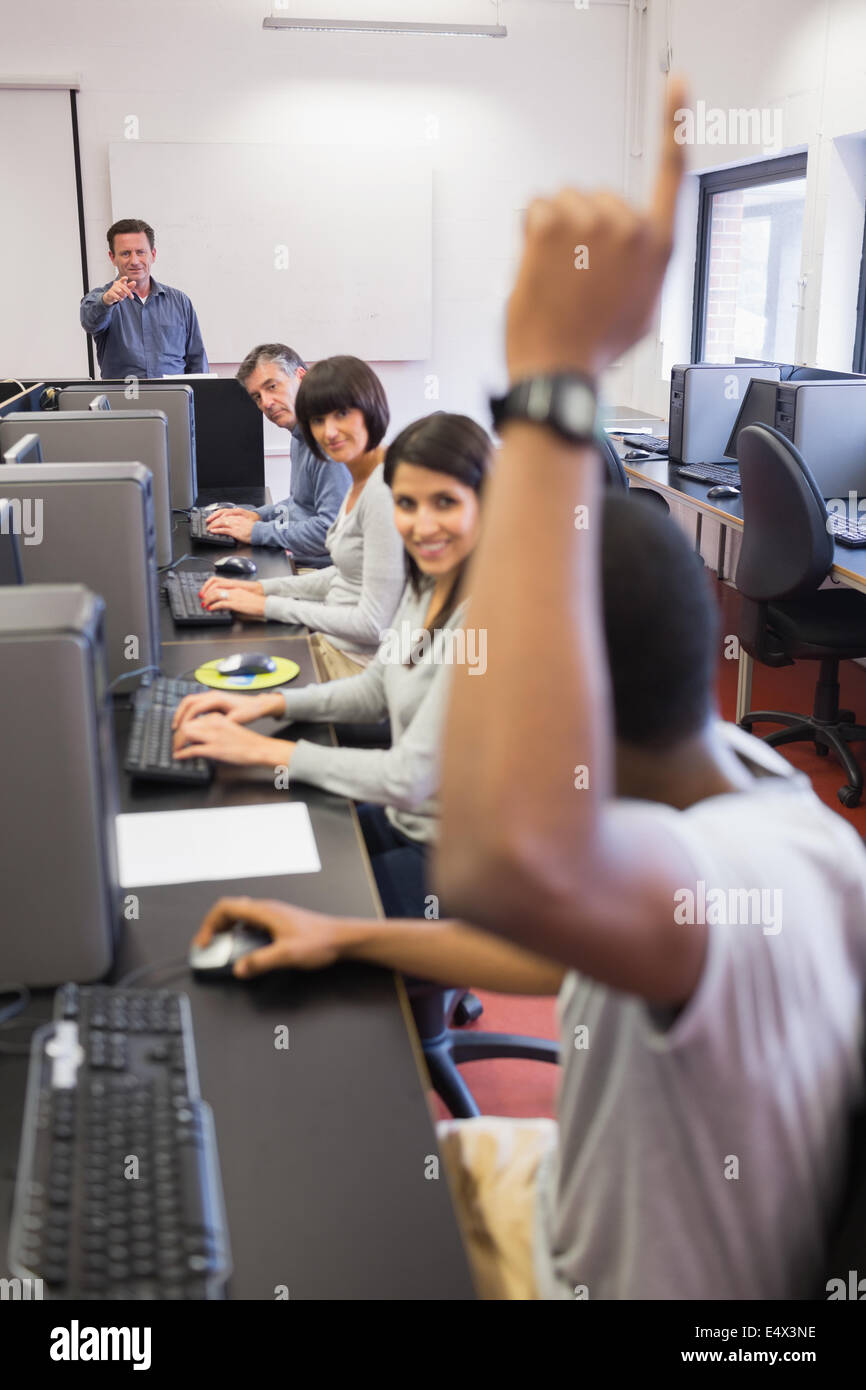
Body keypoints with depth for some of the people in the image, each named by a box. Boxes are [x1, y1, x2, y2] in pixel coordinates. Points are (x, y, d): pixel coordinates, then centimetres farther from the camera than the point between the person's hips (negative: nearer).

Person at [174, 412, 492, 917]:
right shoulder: (429, 582, 1)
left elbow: (411, 779, -28)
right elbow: (377, 690, 14)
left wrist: (265, 750, -21)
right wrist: (269, 702, -1)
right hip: (405, 819, 8)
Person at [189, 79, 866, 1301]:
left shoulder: (742, 885, -40)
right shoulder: (736, 770, -11)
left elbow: (511, 860, -64)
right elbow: (565, 950, 5)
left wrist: (556, 378, -56)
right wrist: (349, 937, 5)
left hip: (618, 1272, -7)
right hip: (593, 1204, 7)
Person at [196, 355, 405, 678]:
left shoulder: (384, 492, -23)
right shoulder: (362, 479, 8)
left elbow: (374, 624, -24)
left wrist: (268, 605, -16)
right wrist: (262, 588, 8)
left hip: (360, 664, -9)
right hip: (334, 645, 9)